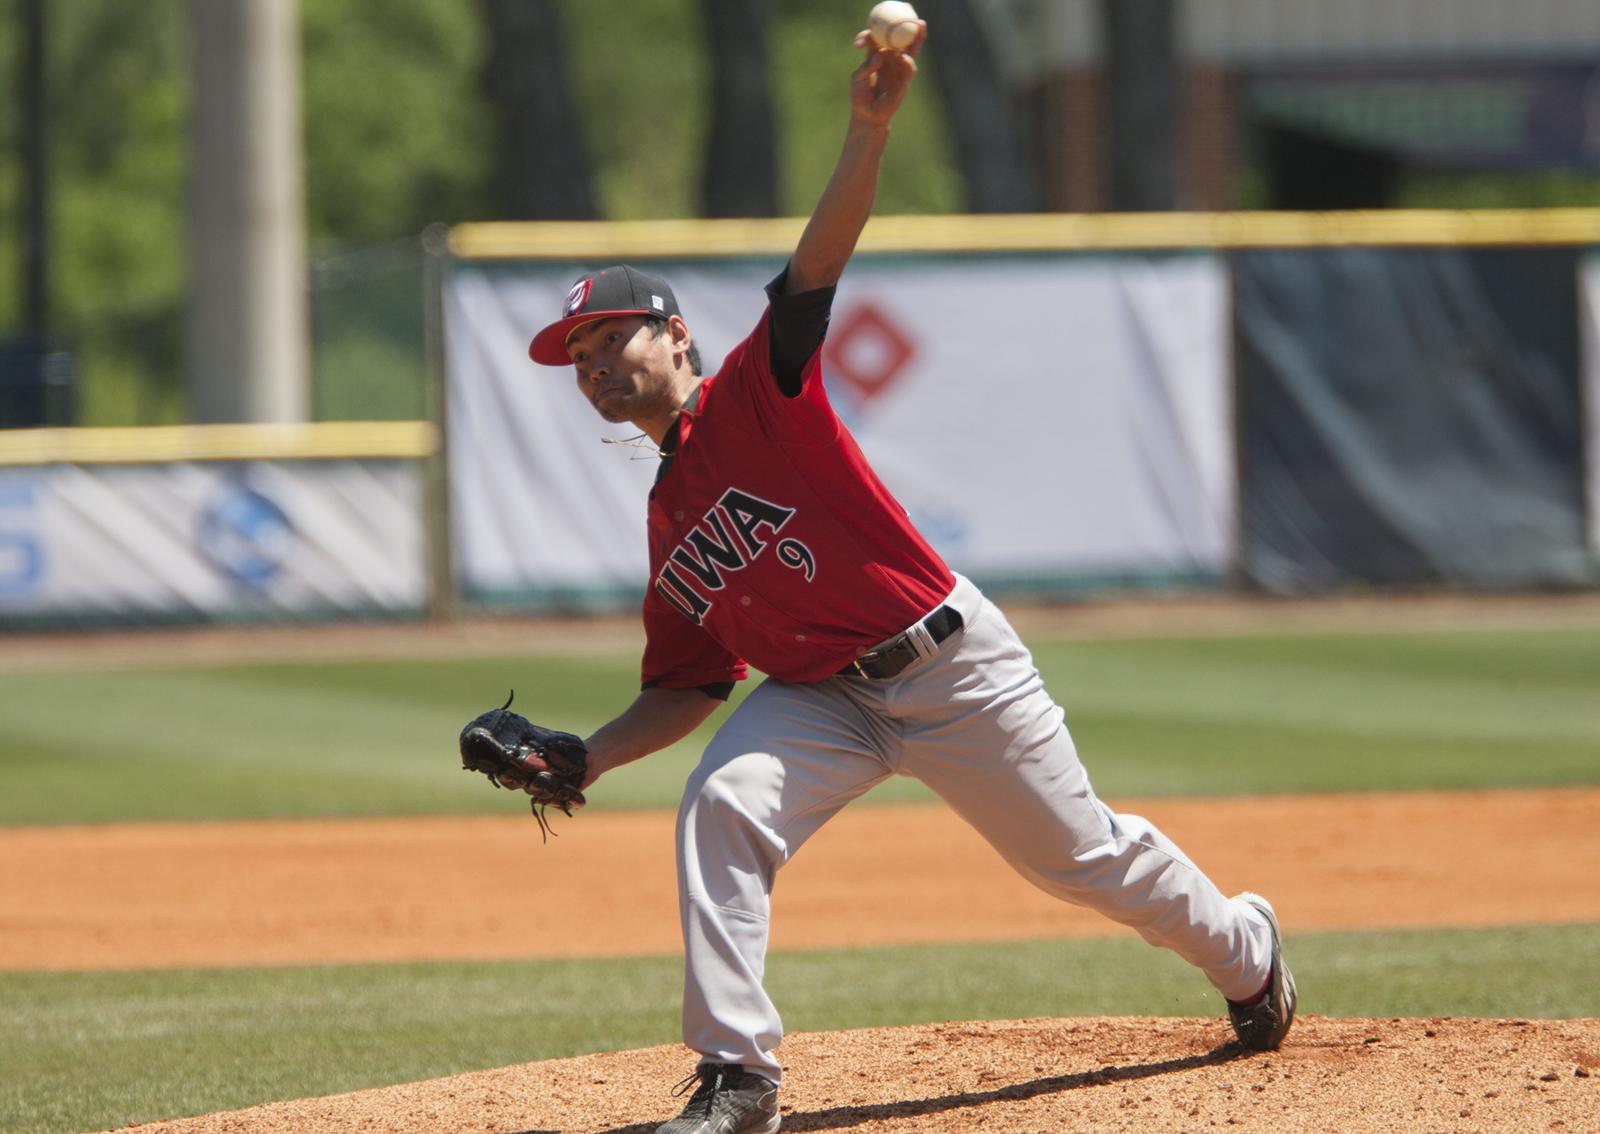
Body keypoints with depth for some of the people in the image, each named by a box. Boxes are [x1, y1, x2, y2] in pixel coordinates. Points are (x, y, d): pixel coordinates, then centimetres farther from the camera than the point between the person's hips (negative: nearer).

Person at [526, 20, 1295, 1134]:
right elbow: (686, 689, 13)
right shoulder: (666, 521, 9)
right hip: (823, 697, 5)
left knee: (1084, 854, 9)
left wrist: (869, 132, -40)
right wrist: (583, 759, -2)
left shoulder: (754, 395, -9)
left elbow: (819, 262, -25)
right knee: (723, 806, -22)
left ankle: (1245, 948, 38)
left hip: (949, 662, -5)